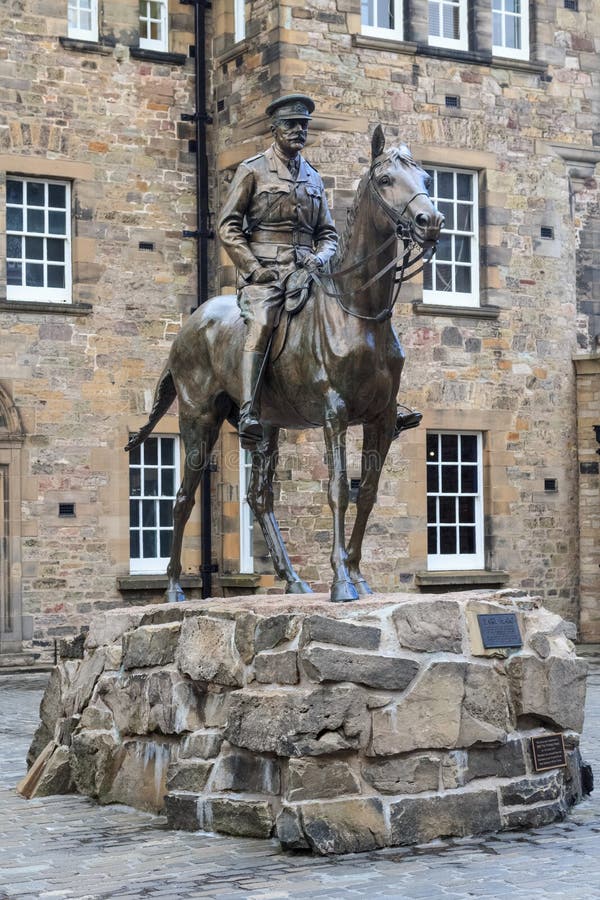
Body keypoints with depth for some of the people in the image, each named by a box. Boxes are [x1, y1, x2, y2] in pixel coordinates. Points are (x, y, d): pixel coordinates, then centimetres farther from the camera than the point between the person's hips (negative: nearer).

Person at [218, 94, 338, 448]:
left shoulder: (313, 178, 21)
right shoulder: (253, 170, 6)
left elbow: (329, 232, 23)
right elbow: (228, 225, 1)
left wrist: (321, 257, 0)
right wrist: (253, 267, -9)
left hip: (304, 271, 5)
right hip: (263, 272, -5)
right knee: (262, 323, -31)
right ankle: (250, 415, -41)